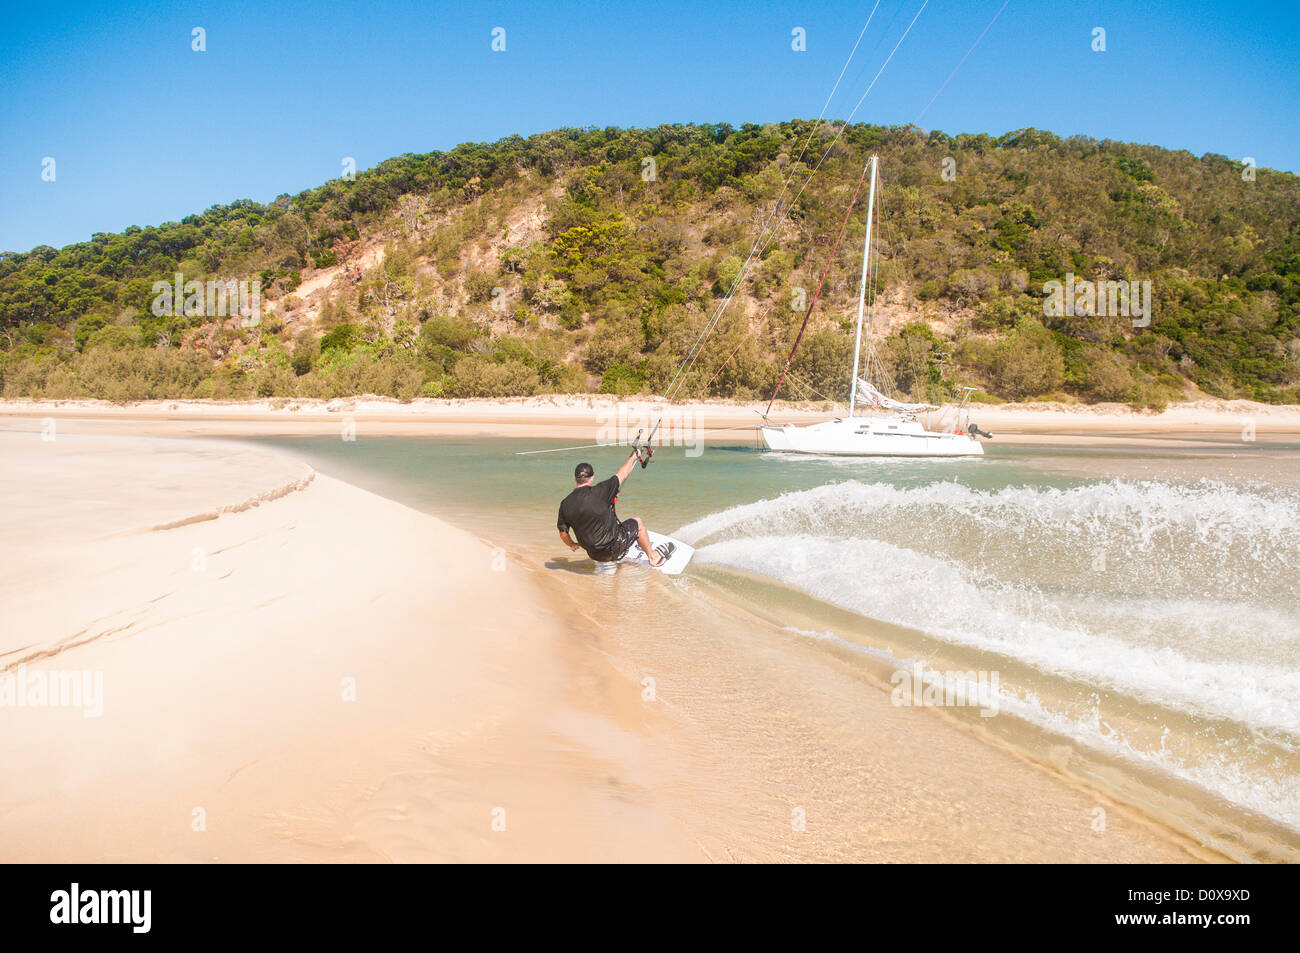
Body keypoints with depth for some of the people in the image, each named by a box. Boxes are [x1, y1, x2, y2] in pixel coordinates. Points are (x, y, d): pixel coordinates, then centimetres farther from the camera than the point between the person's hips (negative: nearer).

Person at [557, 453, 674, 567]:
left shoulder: (565, 504, -7)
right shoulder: (597, 492, -21)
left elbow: (563, 533, 3)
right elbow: (622, 475, -8)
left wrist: (572, 545, 24)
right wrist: (632, 458, 10)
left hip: (593, 554, 5)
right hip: (613, 549, -5)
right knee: (637, 522, 20)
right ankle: (653, 556, 35)